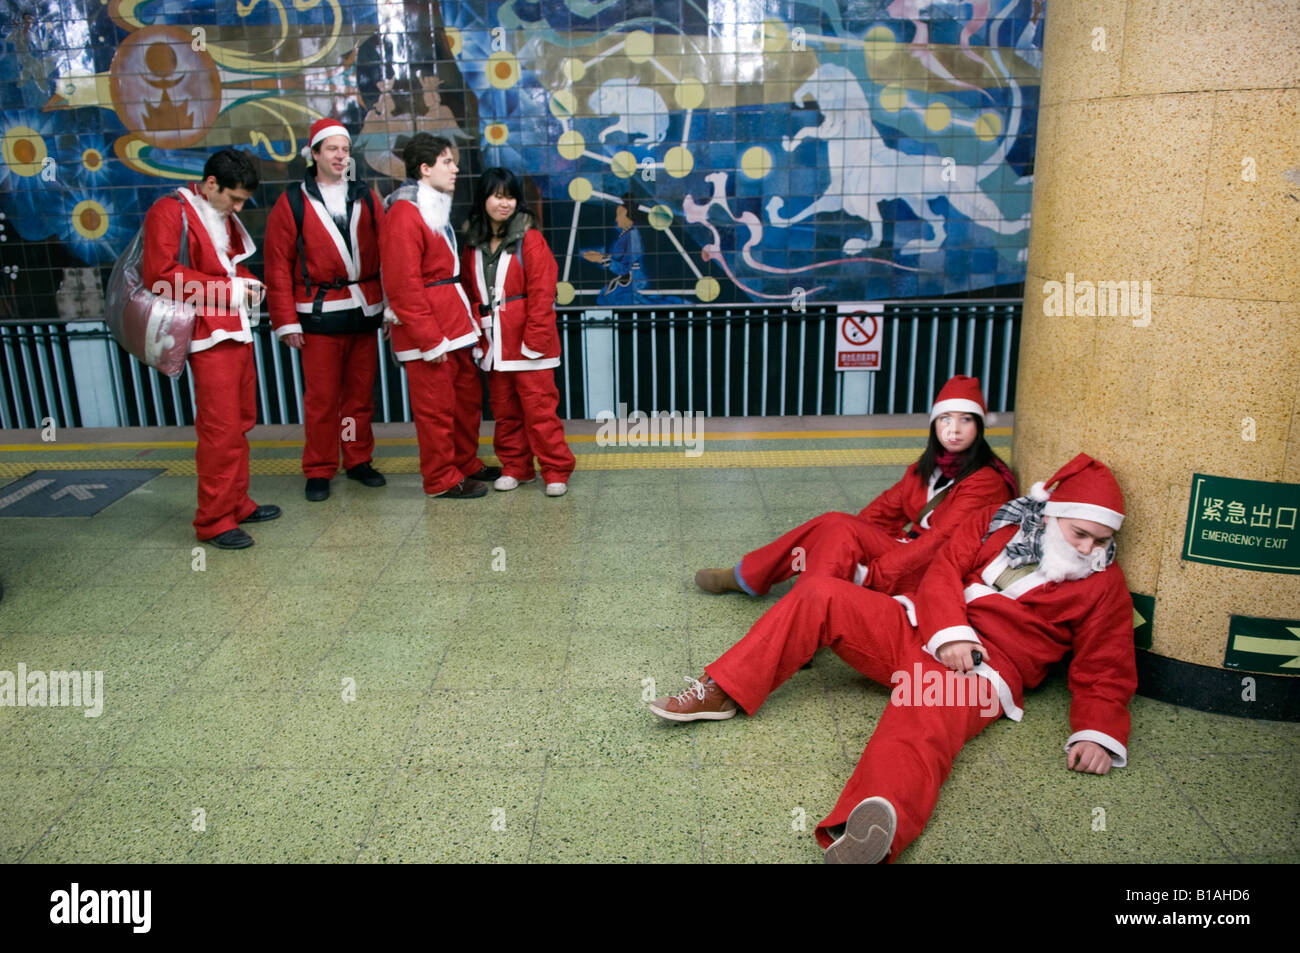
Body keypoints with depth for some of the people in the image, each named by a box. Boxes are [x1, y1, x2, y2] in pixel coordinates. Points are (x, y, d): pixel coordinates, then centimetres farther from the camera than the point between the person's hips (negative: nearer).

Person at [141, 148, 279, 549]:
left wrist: (245, 281, 7)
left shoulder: (224, 216, 17)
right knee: (220, 429, -8)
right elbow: (159, 274, -18)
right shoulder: (169, 212, -10)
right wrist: (227, 288, -17)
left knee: (240, 422, 14)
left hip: (237, 330, 9)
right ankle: (213, 521, 1)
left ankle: (237, 504, 25)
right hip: (209, 336, -9)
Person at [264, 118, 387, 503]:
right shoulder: (292, 204, 1)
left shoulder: (366, 199, 11)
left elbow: (386, 254, 9)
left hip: (365, 311, 3)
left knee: (361, 392, 9)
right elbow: (278, 266, -1)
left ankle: (359, 460, 23)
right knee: (321, 397, 0)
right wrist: (286, 322, -5)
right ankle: (319, 472, 11)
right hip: (320, 315, -3)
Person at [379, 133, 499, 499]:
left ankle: (466, 464, 32)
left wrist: (465, 323, 14)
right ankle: (442, 481, 13)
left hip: (453, 323, 10)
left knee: (468, 396, 16)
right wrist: (429, 340, -19)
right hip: (428, 330, -10)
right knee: (436, 407, 0)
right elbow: (403, 286, -20)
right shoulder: (404, 215, -16)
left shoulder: (436, 210, 16)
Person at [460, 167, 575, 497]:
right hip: (493, 345, 5)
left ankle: (556, 471, 6)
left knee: (540, 408, -4)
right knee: (504, 411, 12)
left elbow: (542, 294, -11)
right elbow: (469, 294, 14)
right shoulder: (473, 245, 10)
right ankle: (515, 467, 24)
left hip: (528, 344, -5)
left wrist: (534, 340, -16)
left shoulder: (529, 239, -6)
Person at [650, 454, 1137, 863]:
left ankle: (865, 837, -69)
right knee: (820, 594, -13)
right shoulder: (999, 523, 13)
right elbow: (944, 570, 5)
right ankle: (720, 693, -10)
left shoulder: (1105, 585, 8)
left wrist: (1098, 732, -13)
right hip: (917, 626, 5)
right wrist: (949, 631, -13)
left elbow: (1106, 672, 6)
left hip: (980, 668, -5)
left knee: (924, 727, -38)